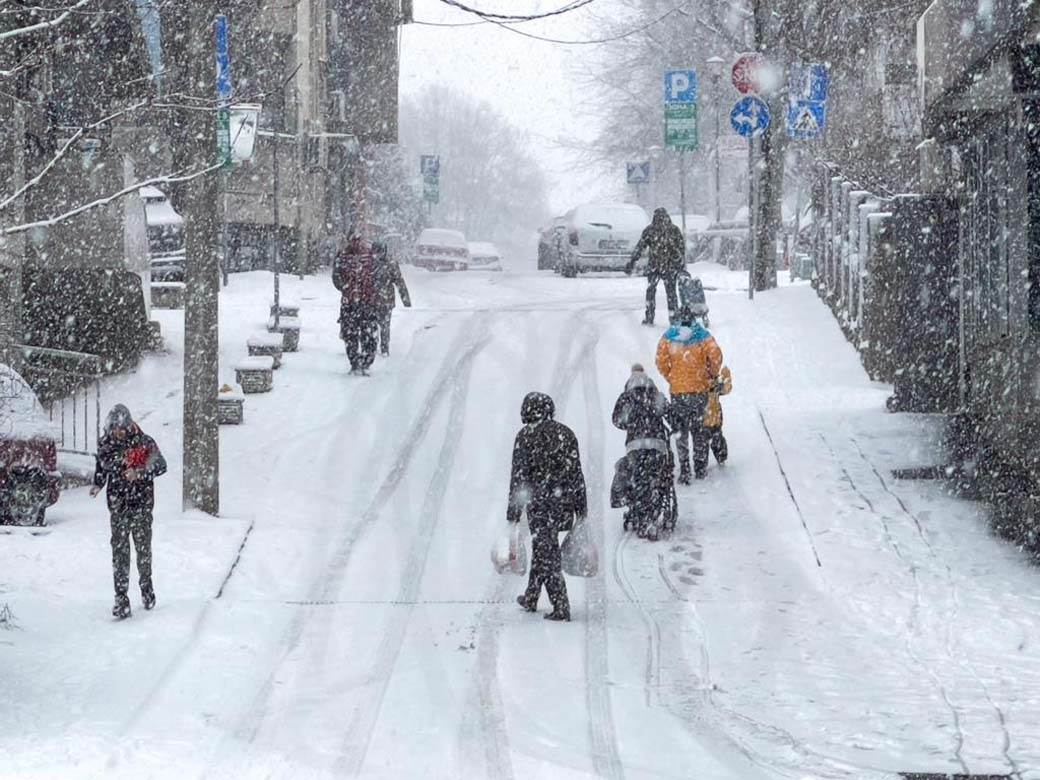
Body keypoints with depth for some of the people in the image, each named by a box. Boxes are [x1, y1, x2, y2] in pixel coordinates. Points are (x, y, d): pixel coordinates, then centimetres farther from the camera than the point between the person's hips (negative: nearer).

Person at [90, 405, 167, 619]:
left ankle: (146, 586, 32)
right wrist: (97, 486, 2)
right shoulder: (105, 444, 4)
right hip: (118, 505, 2)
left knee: (143, 547, 8)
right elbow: (102, 467, 19)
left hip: (142, 504, -2)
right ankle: (121, 598, -7)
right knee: (119, 551, -5)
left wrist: (138, 473, -27)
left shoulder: (144, 442, -7)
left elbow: (160, 465, -13)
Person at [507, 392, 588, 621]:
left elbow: (518, 476, -9)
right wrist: (581, 508, 14)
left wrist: (513, 512, -5)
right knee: (542, 548, 20)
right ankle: (531, 598, 32)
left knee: (547, 553, -2)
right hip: (563, 503, 5)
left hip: (539, 502, -5)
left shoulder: (526, 436, -8)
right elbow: (576, 472, 8)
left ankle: (561, 607, -7)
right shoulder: (566, 434, 6)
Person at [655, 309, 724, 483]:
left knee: (681, 432, 8)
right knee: (699, 431, 14)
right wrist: (713, 375, 3)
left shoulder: (668, 338, -3)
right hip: (700, 390, 0)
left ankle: (684, 472, 1)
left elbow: (661, 362, -8)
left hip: (677, 391, 0)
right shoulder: (703, 337, -5)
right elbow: (716, 356, -15)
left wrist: (671, 379, 7)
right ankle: (700, 469, 19)